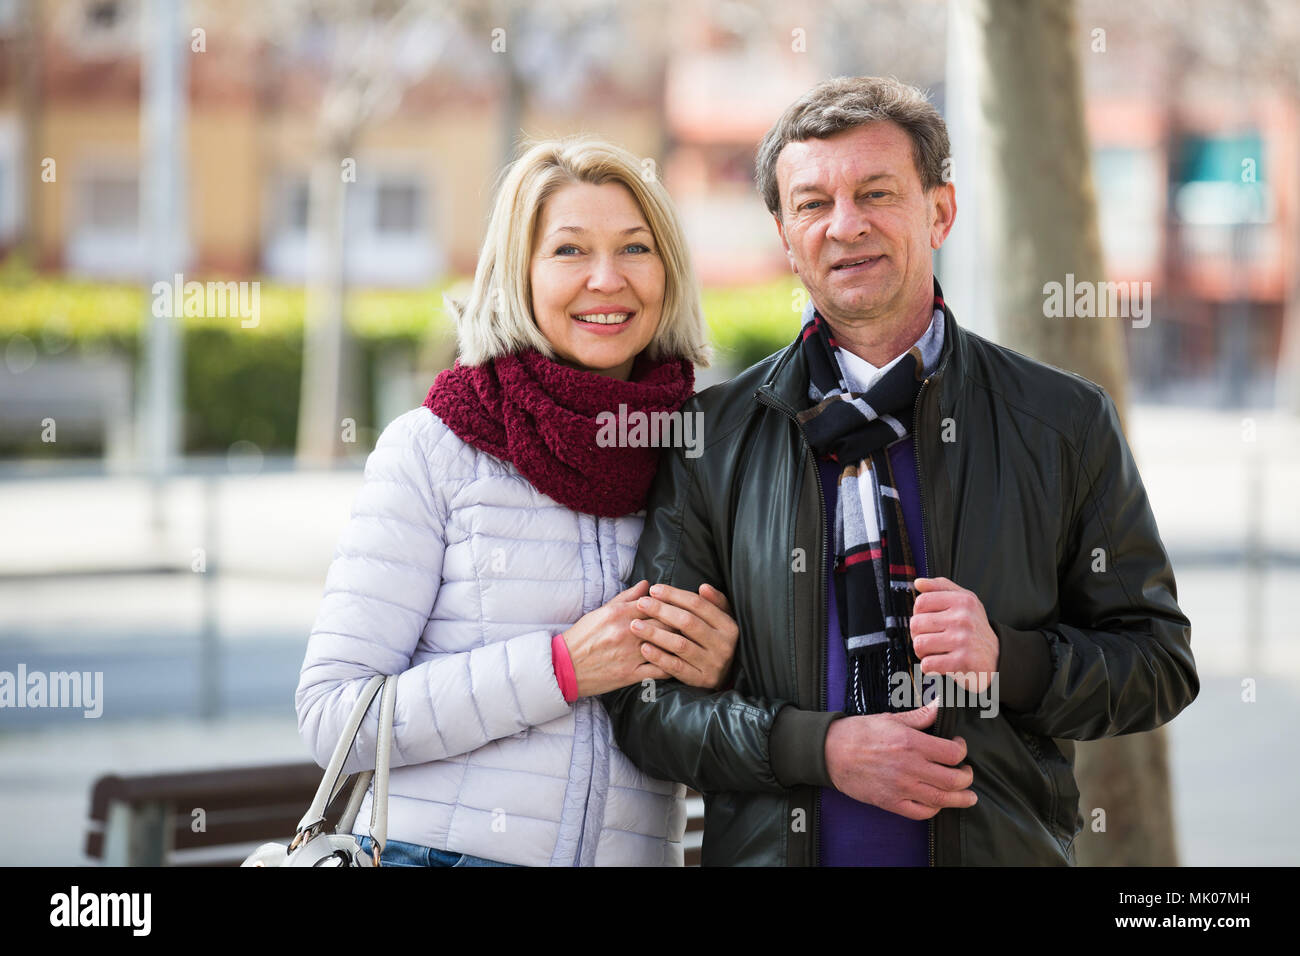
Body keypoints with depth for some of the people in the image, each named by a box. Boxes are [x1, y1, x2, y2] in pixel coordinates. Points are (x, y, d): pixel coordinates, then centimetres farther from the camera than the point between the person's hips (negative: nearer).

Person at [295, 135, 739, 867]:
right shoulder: (432, 449, -5)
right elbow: (333, 716, -11)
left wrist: (722, 677, -10)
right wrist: (562, 668, -17)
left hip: (636, 851, 3)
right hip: (443, 847, -3)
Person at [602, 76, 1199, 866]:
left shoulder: (1066, 423, 1)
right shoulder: (714, 437, 1)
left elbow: (1161, 662, 3)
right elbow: (645, 697, -1)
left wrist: (1009, 660, -14)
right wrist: (819, 748, -16)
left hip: (1002, 847, 0)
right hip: (774, 845, 0)